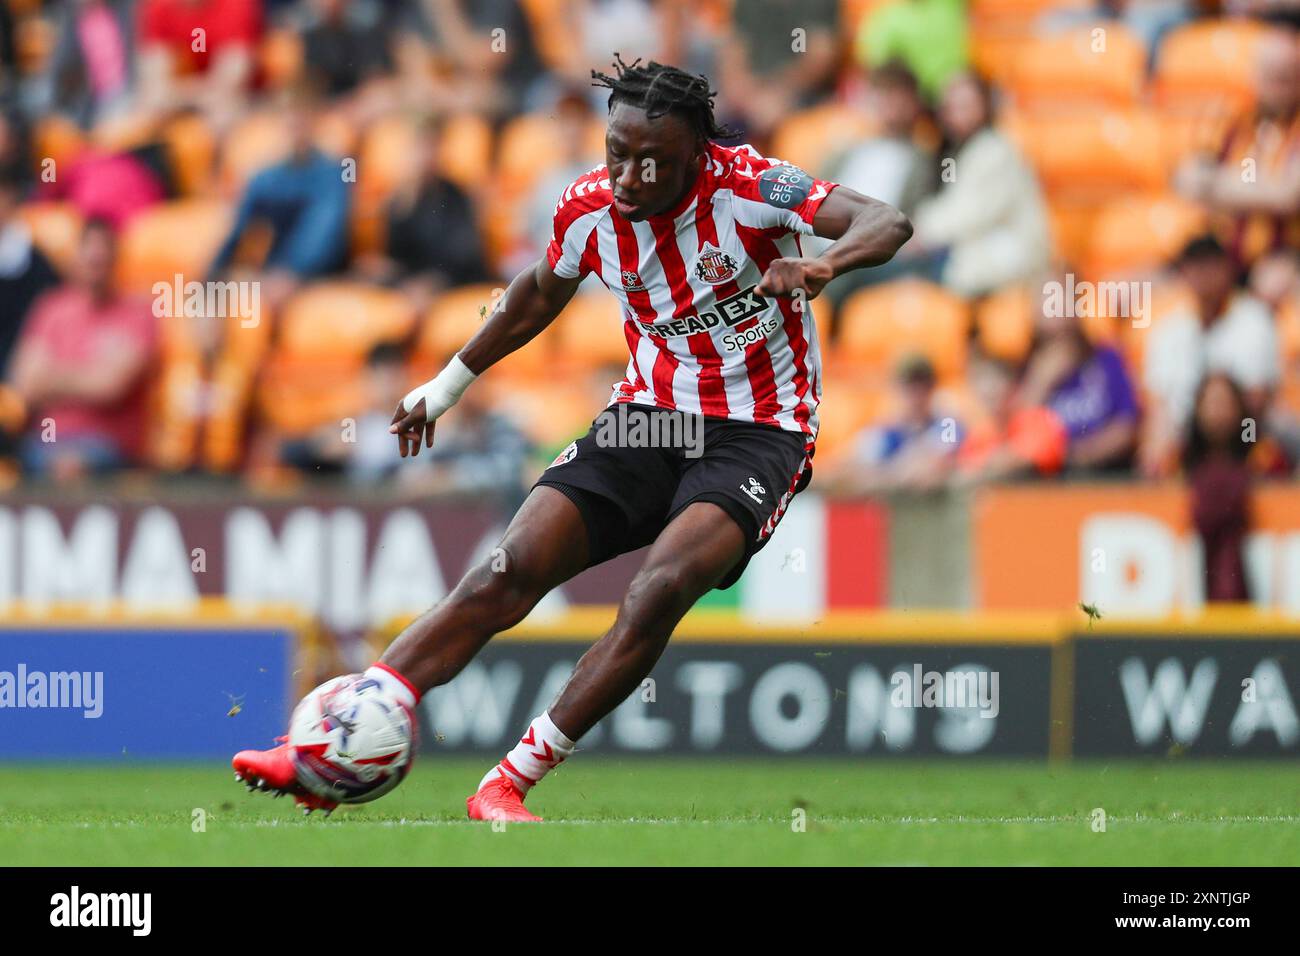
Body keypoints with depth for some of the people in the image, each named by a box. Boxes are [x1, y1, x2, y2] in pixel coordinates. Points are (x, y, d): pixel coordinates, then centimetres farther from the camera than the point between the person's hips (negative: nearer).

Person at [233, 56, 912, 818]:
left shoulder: (747, 185, -16)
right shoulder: (590, 207, -2)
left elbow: (888, 223, -24)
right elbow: (540, 295, 20)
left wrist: (824, 262, -45)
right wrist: (449, 385, 27)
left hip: (756, 433, -4)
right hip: (648, 413, 4)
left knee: (665, 585, -30)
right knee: (511, 571, -13)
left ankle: (510, 783, -25)